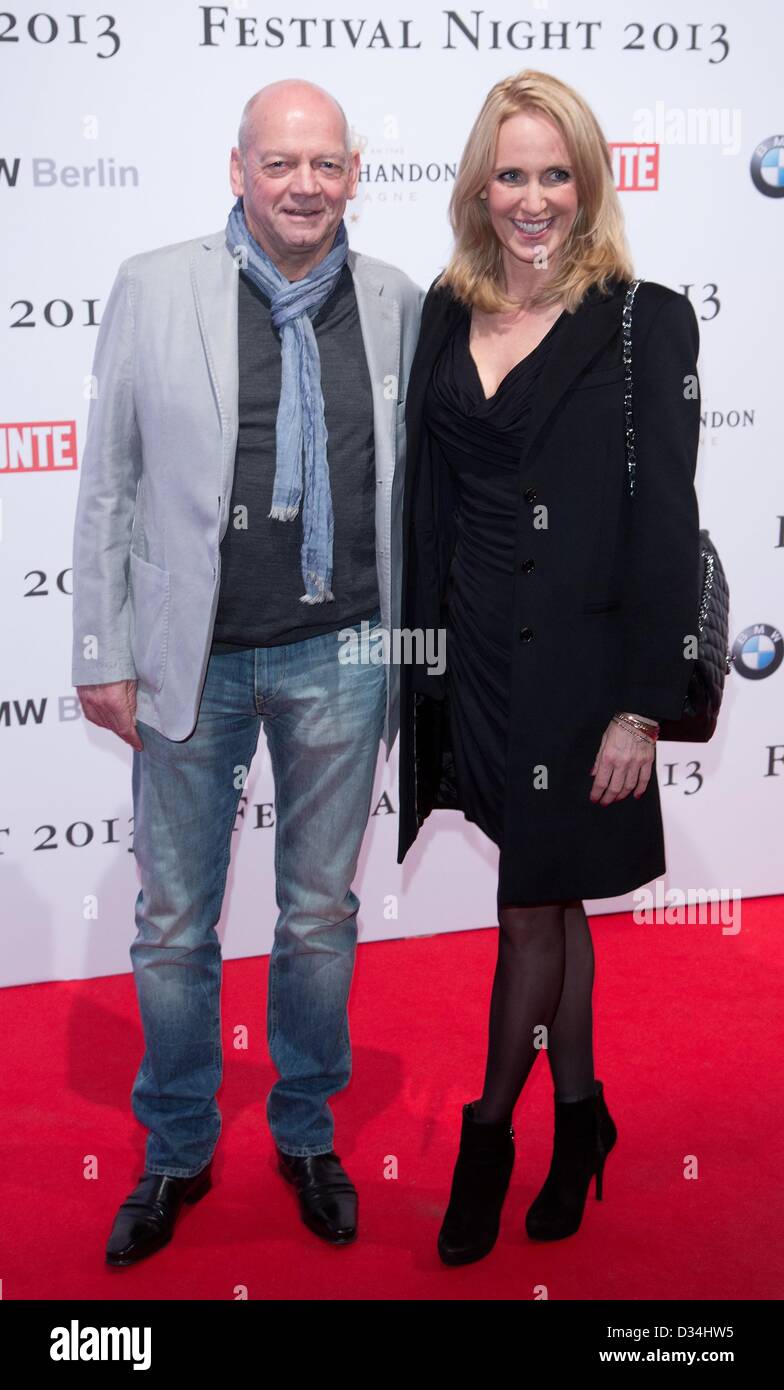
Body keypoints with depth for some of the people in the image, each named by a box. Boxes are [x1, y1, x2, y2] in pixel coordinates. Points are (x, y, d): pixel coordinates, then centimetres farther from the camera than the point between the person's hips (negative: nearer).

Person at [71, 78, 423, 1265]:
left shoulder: (398, 304, 2)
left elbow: (418, 485, 7)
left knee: (322, 913, 14)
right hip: (191, 657, -1)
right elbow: (107, 483, -1)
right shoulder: (154, 289, -3)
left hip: (340, 657, 1)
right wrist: (102, 653, -3)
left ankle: (306, 1133, 35)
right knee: (175, 923, 10)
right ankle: (177, 1152, 31)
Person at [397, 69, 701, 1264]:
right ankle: (579, 1114, 33)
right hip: (468, 658, 4)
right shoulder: (446, 315, 8)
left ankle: (489, 1133, 25)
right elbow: (428, 498, 10)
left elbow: (666, 526, -9)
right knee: (550, 901, 16)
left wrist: (643, 708, -13)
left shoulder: (644, 323, -6)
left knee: (535, 908, 6)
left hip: (577, 664, -4)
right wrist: (418, 660, 7)